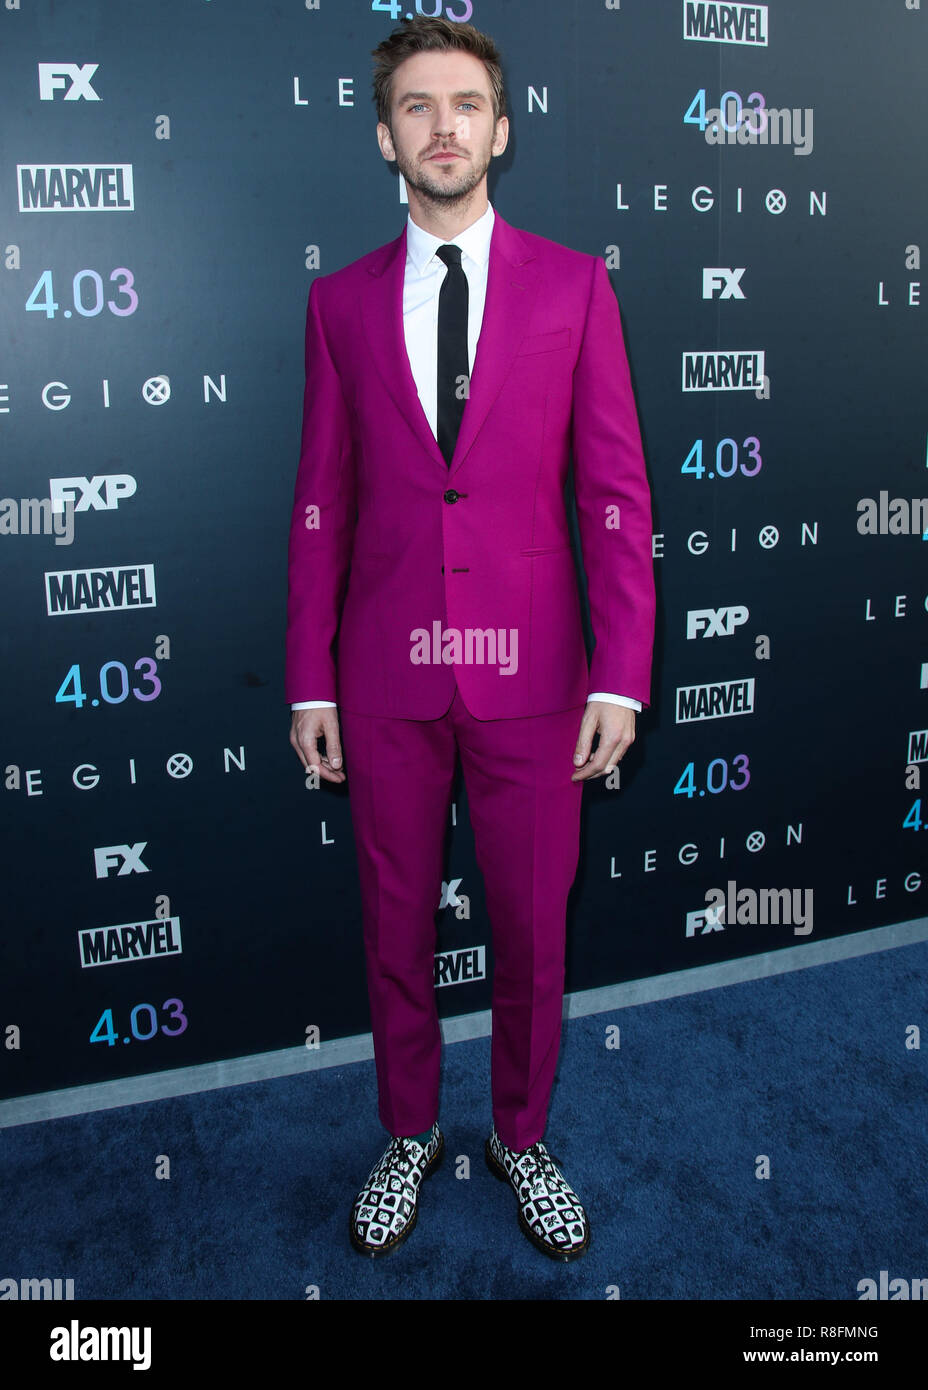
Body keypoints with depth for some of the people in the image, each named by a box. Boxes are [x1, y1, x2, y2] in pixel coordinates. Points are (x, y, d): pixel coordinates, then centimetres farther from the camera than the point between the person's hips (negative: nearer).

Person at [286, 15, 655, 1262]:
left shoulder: (574, 287, 2)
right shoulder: (343, 301, 6)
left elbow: (615, 492, -1)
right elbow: (321, 502, 6)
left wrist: (623, 676, -8)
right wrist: (309, 679, 2)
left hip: (529, 668, -1)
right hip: (387, 671, 1)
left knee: (533, 926, 11)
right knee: (396, 924, 13)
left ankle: (522, 1137, 35)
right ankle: (410, 1135, 36)